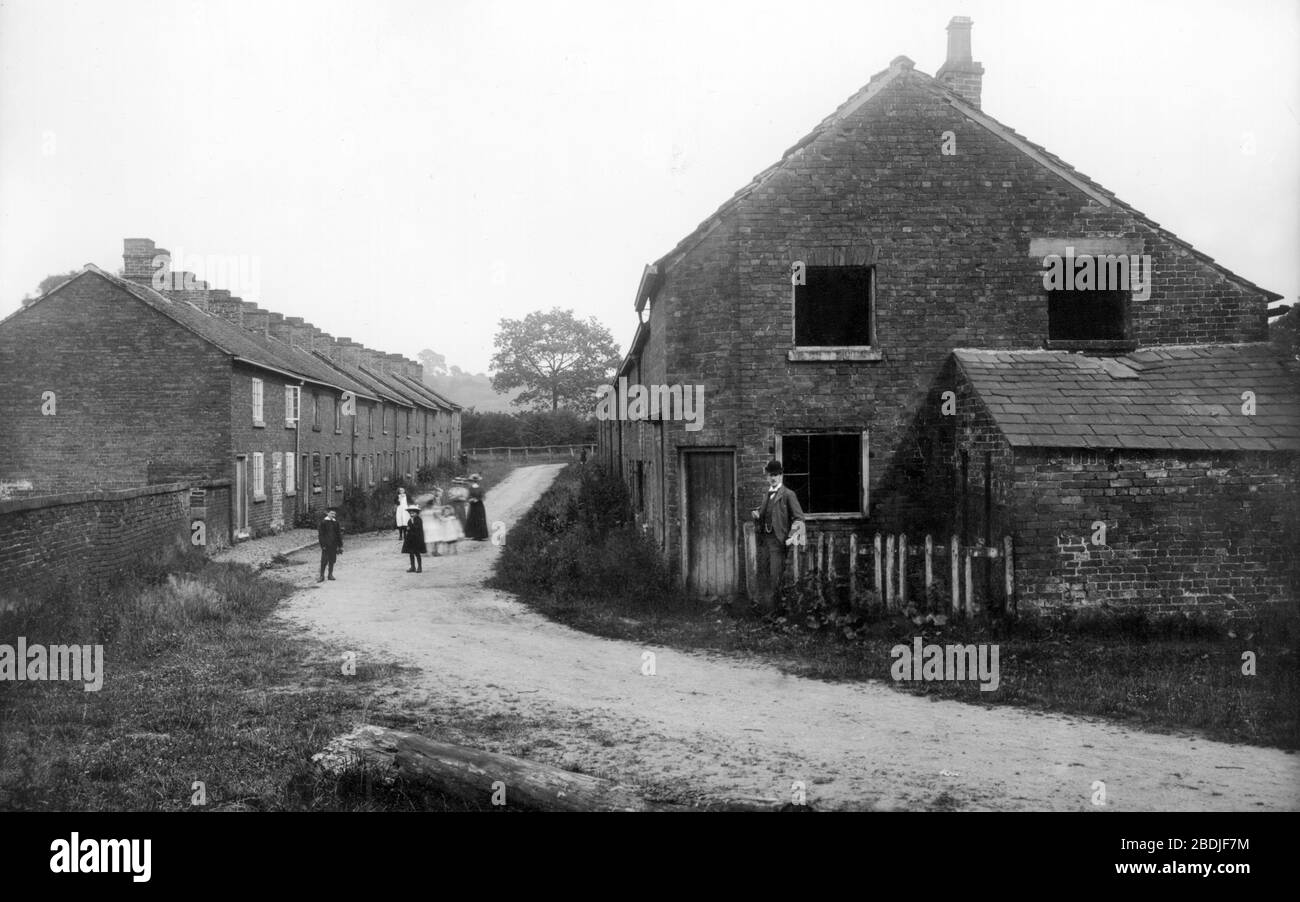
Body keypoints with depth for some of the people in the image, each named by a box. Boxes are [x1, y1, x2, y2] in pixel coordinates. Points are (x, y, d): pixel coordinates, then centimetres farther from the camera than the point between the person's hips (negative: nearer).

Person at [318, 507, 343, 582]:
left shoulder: (336, 522, 8)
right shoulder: (323, 522, -6)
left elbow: (338, 534, 12)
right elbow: (321, 534, -8)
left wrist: (340, 545, 9)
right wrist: (323, 545, -15)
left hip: (334, 544, 5)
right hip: (326, 545, -5)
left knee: (332, 560, 9)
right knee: (324, 560, -5)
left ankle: (330, 574, 18)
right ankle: (322, 576, 0)